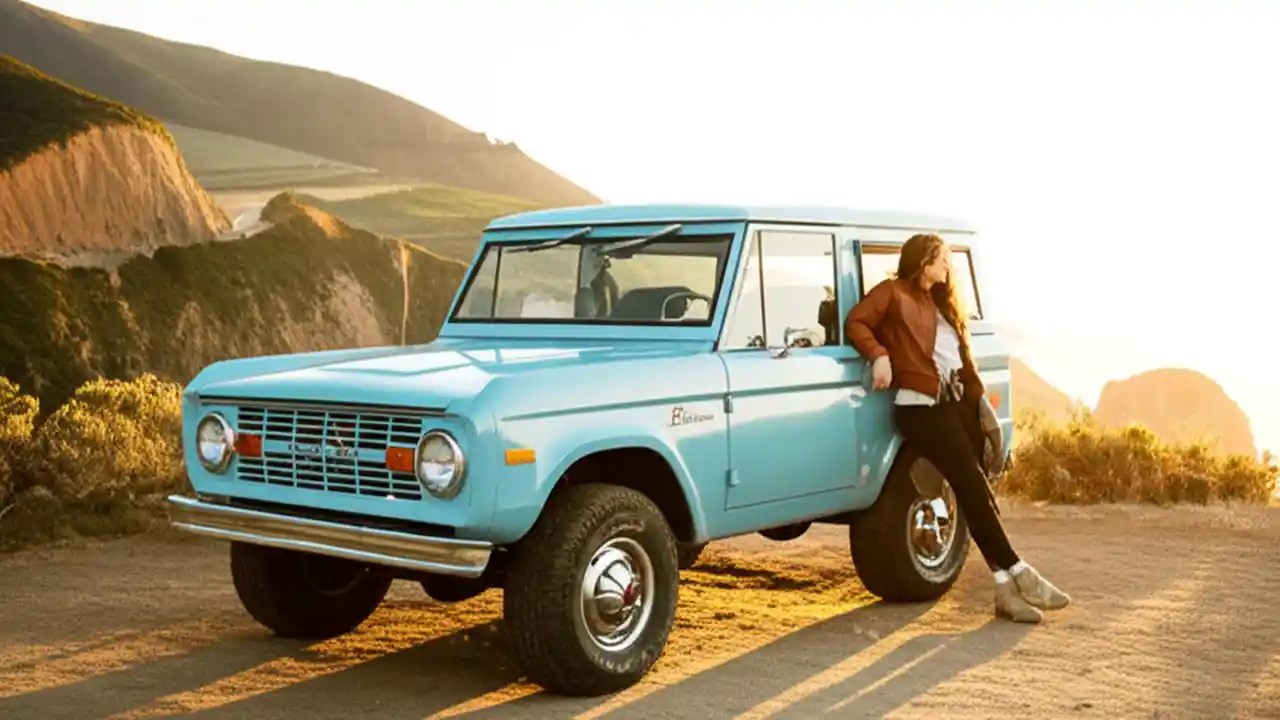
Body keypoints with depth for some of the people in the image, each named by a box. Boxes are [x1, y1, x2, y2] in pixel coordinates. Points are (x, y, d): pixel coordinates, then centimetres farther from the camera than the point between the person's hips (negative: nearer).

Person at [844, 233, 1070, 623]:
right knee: (973, 488, -11)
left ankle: (1007, 589, 1)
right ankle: (1018, 574, -9)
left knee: (976, 491, 2)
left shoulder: (942, 303, 26)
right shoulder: (894, 293, 4)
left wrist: (979, 397, 12)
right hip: (922, 407, -7)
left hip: (958, 402, 8)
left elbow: (961, 357, 22)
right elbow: (855, 323, -5)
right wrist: (879, 356, -19)